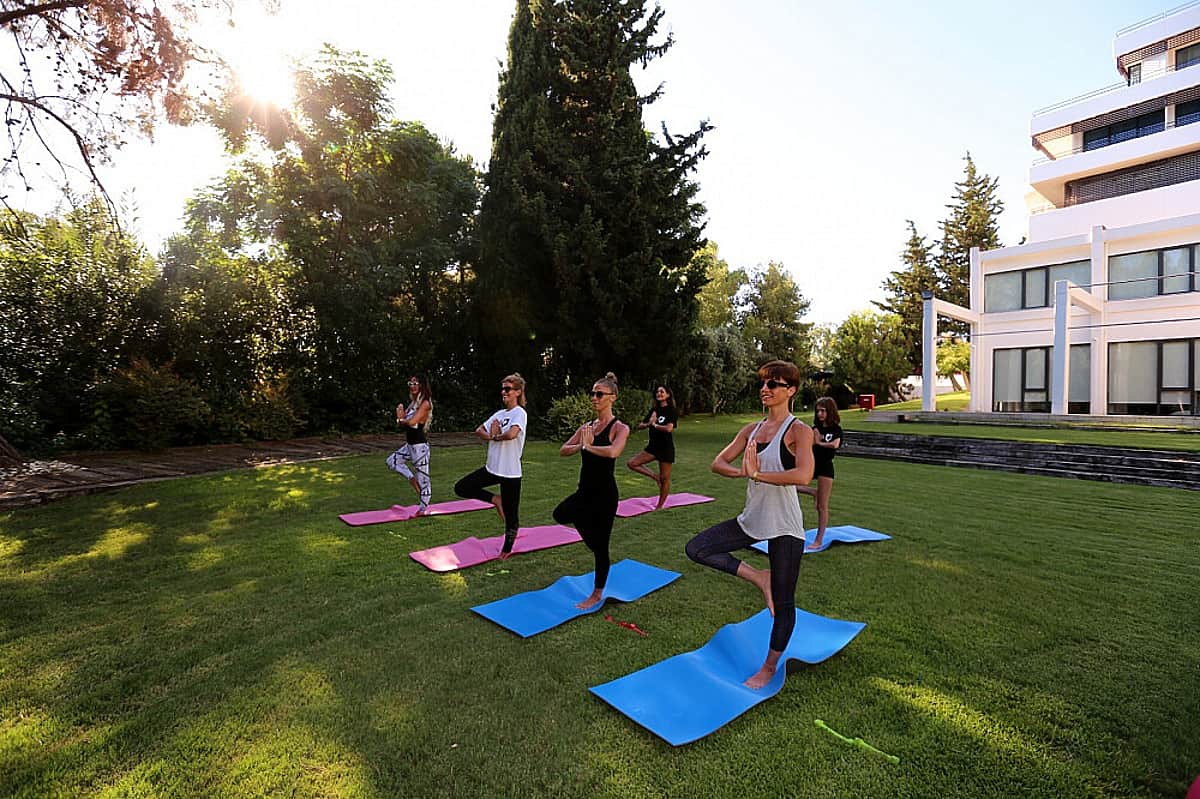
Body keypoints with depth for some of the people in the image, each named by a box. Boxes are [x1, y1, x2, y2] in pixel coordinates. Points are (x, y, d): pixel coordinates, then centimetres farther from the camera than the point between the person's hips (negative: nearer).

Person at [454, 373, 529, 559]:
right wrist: (490, 436, -7)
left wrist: (495, 436, -13)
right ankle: (496, 500, 16)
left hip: (510, 472, -8)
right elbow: (478, 431, 14)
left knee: (510, 514, 5)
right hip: (492, 468, 8)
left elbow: (511, 434, -32)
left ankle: (507, 549, 26)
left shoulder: (519, 413, -12)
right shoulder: (499, 414, 11)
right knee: (461, 488, 3)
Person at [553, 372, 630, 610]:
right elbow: (563, 451, 2)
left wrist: (588, 446, -19)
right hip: (584, 491, 7)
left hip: (604, 494, -6)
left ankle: (597, 594, 23)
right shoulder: (587, 427, 8)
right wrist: (581, 445, -15)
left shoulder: (619, 428, -12)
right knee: (560, 515, 19)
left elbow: (612, 452, -33)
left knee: (600, 546, 5)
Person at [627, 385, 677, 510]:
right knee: (632, 463, -7)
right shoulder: (654, 410, 11)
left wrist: (654, 424, -10)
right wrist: (648, 424, -11)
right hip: (653, 446, 6)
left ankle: (660, 506, 16)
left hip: (666, 448, -6)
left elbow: (669, 428, -25)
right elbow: (639, 426, 10)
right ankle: (655, 477, 9)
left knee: (664, 478, 2)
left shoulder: (672, 411, -8)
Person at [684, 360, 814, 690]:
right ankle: (759, 578, 11)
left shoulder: (798, 430, -13)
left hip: (785, 527, -6)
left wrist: (757, 474, -23)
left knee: (782, 602, 6)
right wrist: (742, 471, -18)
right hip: (752, 520, 7)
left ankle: (769, 667, 28)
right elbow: (718, 462, 3)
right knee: (696, 548, -3)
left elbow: (804, 475, -29)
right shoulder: (751, 430, 6)